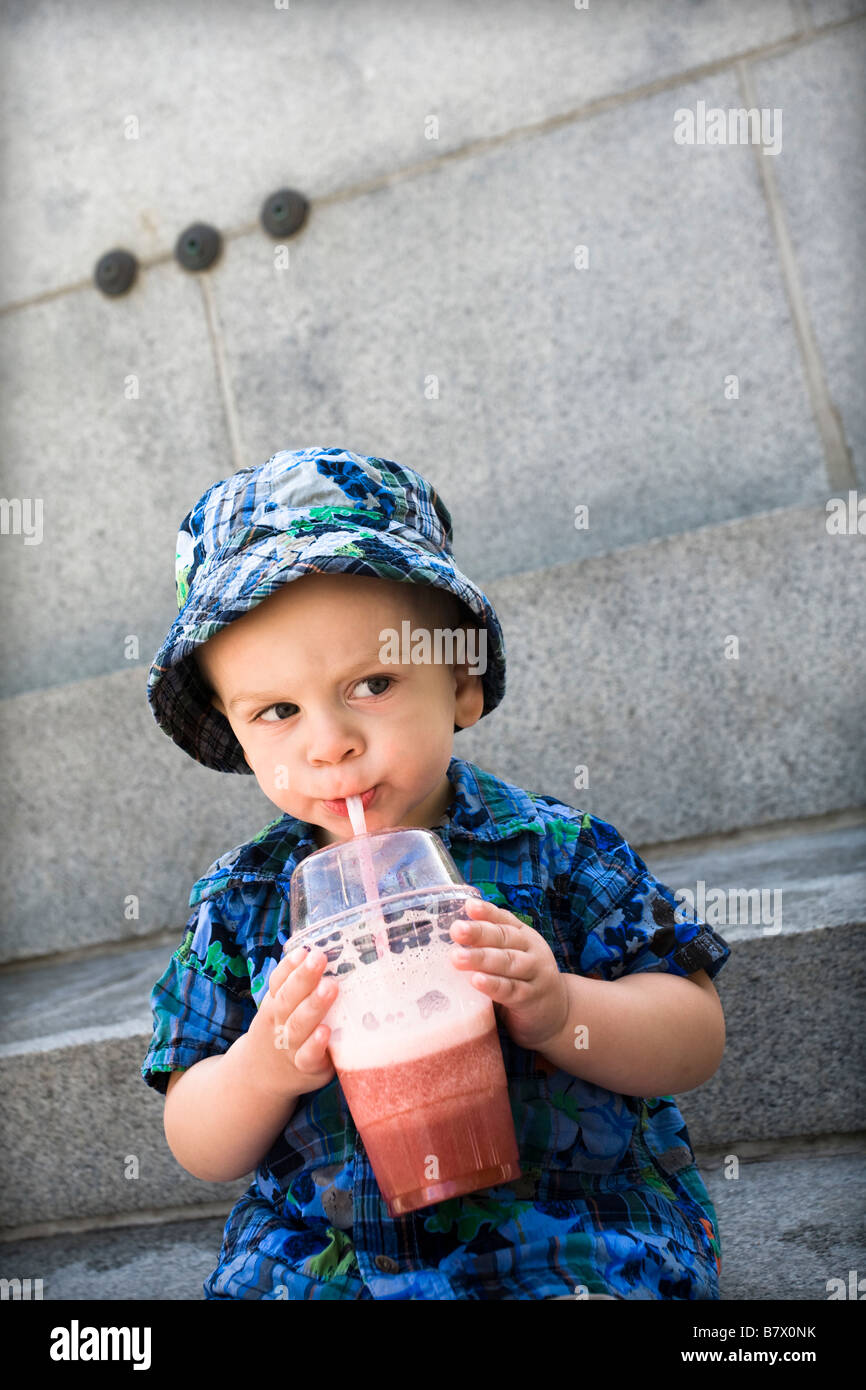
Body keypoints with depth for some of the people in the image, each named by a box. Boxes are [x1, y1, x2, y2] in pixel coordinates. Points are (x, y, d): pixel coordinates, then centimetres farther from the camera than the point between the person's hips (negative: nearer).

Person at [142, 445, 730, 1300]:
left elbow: (695, 1039, -4)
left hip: (573, 1232, -2)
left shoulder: (550, 848, -6)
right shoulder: (241, 901, 1)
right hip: (321, 1245, 3)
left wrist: (559, 1009, -22)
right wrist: (263, 1070, -17)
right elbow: (197, 1150, 5)